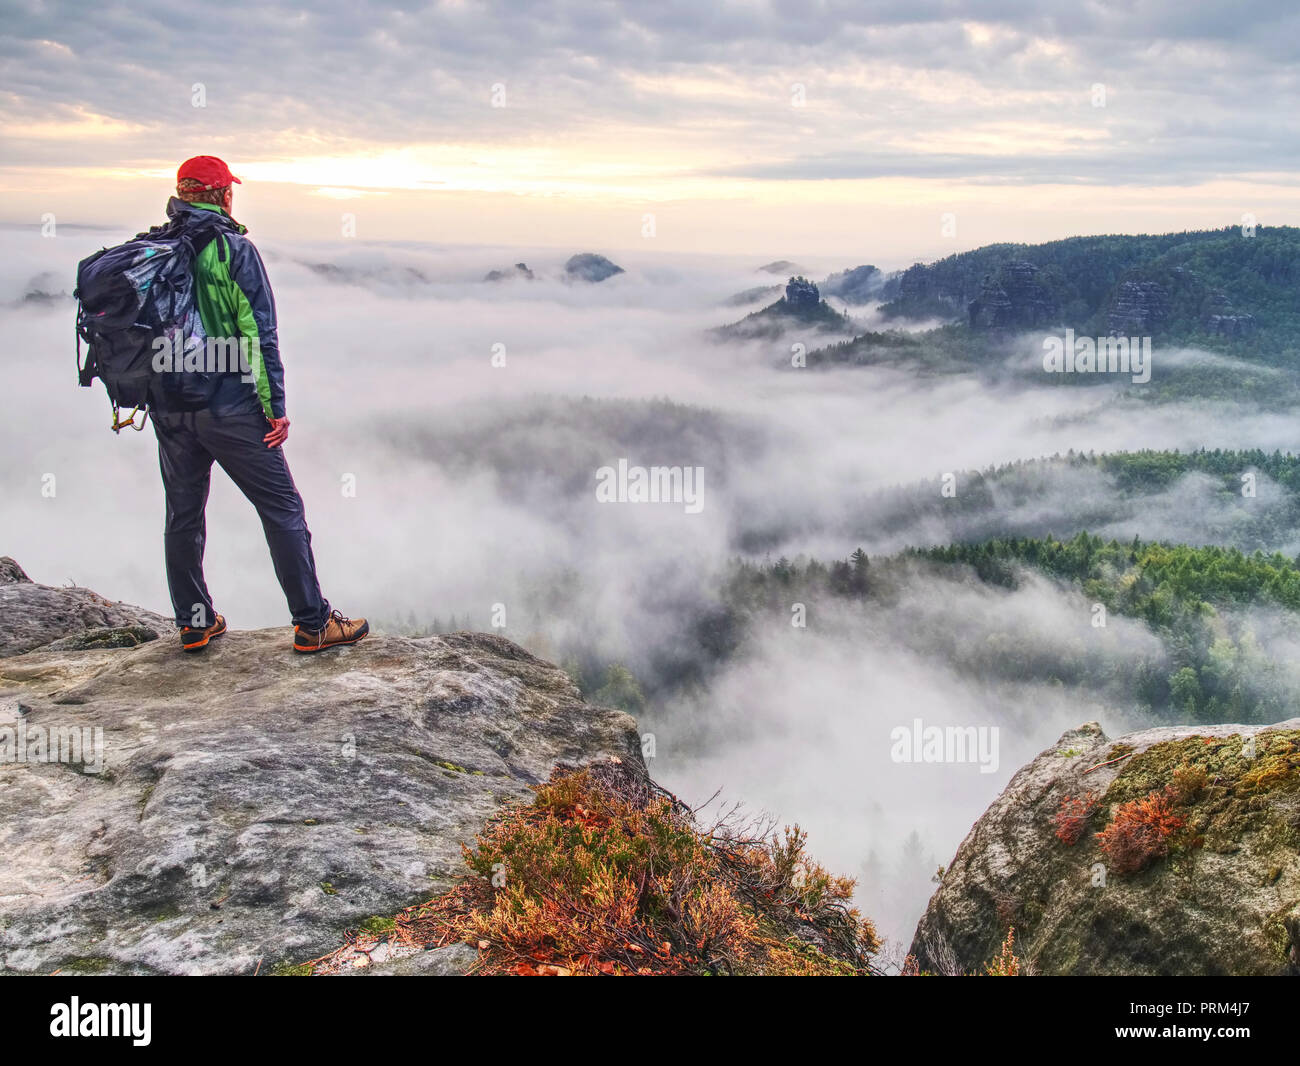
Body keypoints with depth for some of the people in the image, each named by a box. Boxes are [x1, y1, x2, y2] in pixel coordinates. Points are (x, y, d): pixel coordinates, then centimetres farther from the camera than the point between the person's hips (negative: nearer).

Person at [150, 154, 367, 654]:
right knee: (281, 508, 1)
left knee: (183, 514, 15)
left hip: (168, 407, 6)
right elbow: (259, 332, -12)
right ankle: (312, 623, 2)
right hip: (230, 405, -6)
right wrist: (275, 405, -10)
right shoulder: (234, 249, -7)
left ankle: (194, 622, 23)